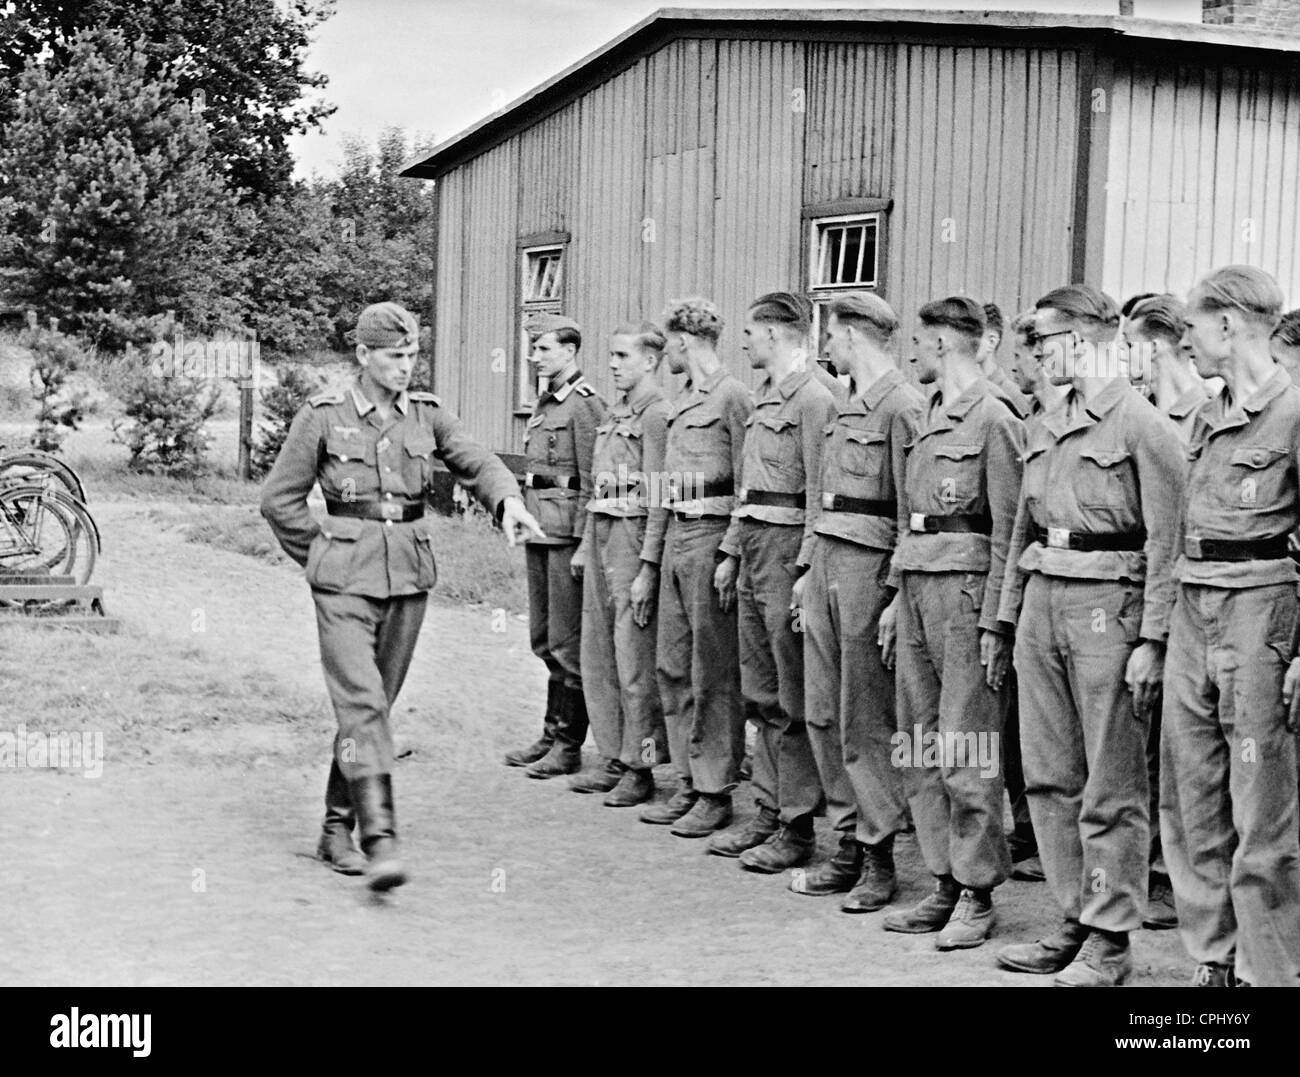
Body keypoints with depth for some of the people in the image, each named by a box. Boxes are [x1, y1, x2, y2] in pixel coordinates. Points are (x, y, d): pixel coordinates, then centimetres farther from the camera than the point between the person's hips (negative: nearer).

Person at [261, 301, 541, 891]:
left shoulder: (427, 413, 7)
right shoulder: (323, 415, -4)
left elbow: (478, 464, 0)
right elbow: (280, 499, 2)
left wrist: (509, 502, -21)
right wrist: (322, 559, 3)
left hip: (409, 575, 5)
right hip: (344, 578, -4)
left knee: (375, 703, 11)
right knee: (362, 703, -14)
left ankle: (337, 830, 24)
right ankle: (380, 840, -20)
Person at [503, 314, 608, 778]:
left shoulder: (585, 404, -12)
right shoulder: (545, 403, 16)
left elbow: (591, 481, -15)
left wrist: (583, 543, -18)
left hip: (568, 530, -9)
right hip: (538, 529, 9)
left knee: (568, 642, -3)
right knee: (544, 638, 14)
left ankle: (568, 744, 3)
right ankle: (551, 735, 22)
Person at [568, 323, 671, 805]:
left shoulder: (657, 413, -12)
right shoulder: (614, 413, 16)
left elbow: (659, 498, -17)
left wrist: (648, 567, -21)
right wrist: (585, 545, 19)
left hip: (634, 536, -9)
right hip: (600, 535, 9)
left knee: (635, 661, -4)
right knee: (598, 654, 12)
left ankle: (640, 768, 4)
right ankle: (614, 758, 21)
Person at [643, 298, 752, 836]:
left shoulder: (732, 396, -10)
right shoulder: (683, 402, 18)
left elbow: (747, 486, -13)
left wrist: (732, 556, -18)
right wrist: (653, 558, 19)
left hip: (712, 535, -9)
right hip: (676, 534, 9)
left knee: (714, 674, -3)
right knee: (673, 666, 11)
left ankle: (716, 793, 4)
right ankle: (688, 783, 19)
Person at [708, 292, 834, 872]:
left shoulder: (812, 398, -12)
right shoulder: (764, 396, 17)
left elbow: (820, 494, -17)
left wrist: (804, 570, -21)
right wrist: (731, 552, 19)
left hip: (788, 547, -10)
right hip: (753, 545, 10)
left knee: (793, 701, -3)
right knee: (762, 693, 13)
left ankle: (797, 828, 2)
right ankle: (768, 812, 20)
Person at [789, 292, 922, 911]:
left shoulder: (901, 405, -12)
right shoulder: (850, 407, 17)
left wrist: (895, 593, -19)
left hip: (869, 565, -9)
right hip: (827, 560, 9)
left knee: (865, 721, -3)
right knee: (824, 713, 10)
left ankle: (880, 856, 5)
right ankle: (849, 843, 18)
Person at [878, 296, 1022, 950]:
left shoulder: (993, 419, -9)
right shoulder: (929, 418, 18)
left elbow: (1007, 532, -12)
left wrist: (995, 622, -16)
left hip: (965, 586, -9)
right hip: (917, 585, 9)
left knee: (965, 748, -6)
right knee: (920, 744, 8)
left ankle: (978, 895, 2)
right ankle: (945, 883, 15)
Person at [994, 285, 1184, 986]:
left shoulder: (1142, 424, -8)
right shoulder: (1047, 427, 16)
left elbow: (1164, 540, -11)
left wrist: (1151, 640, -16)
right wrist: (1007, 617, 16)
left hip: (1106, 601, -8)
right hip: (1042, 597, 8)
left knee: (1111, 788, -2)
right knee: (1048, 774, 9)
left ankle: (1110, 941, 4)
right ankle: (1074, 922, 19)